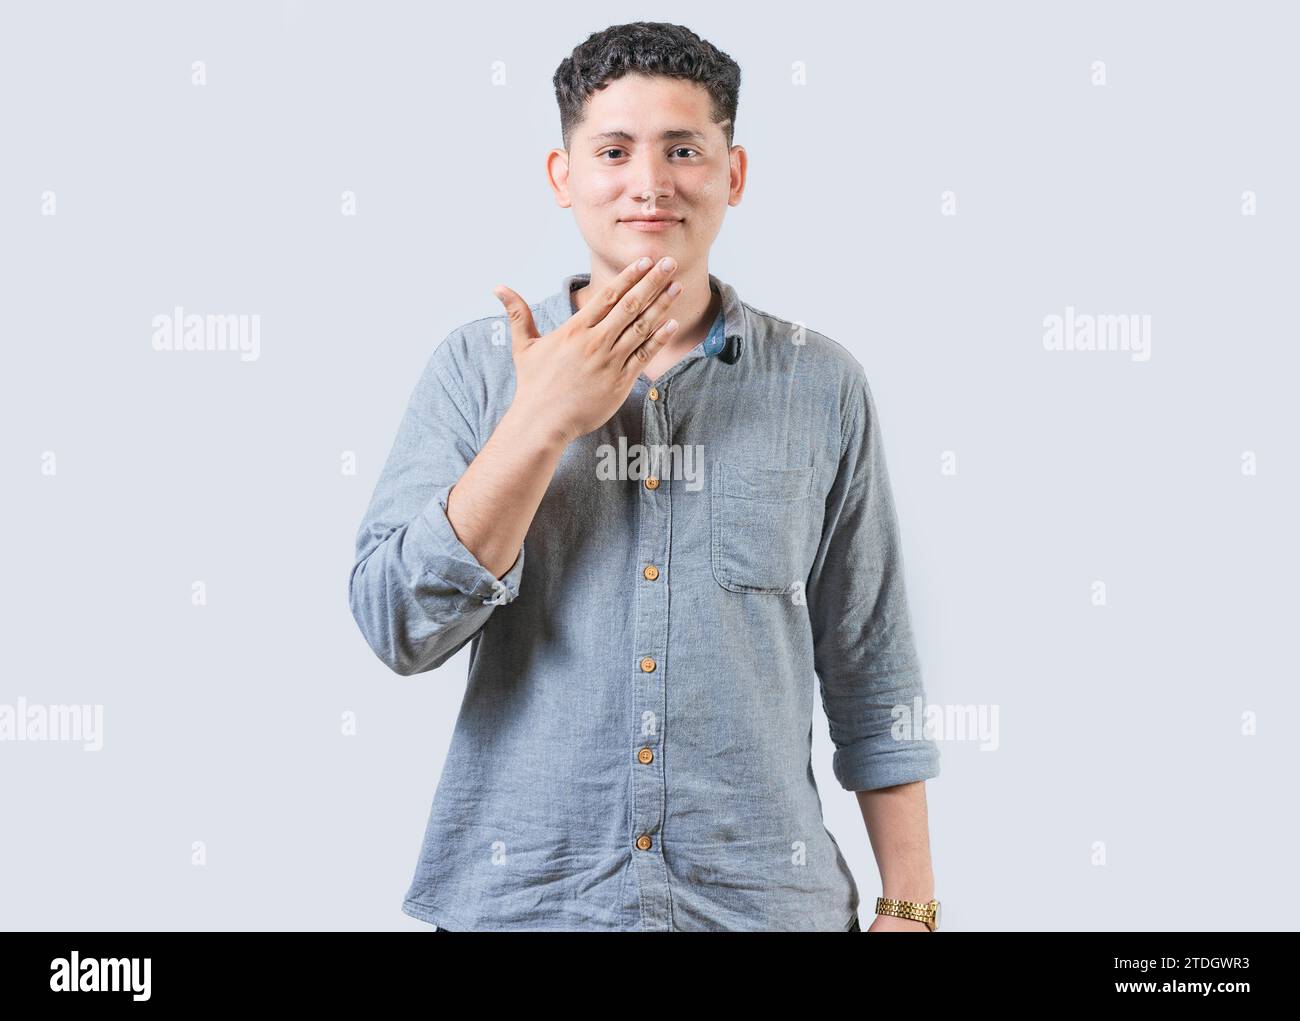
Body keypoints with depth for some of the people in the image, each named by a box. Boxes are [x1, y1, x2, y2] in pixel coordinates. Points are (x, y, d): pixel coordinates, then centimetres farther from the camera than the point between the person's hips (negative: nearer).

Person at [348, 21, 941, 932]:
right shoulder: (474, 368, -1)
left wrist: (910, 905, 1)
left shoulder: (822, 385, 0)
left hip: (765, 897, 1)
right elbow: (400, 629, -10)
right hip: (517, 897, 0)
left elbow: (873, 677, 4)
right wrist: (544, 420, -17)